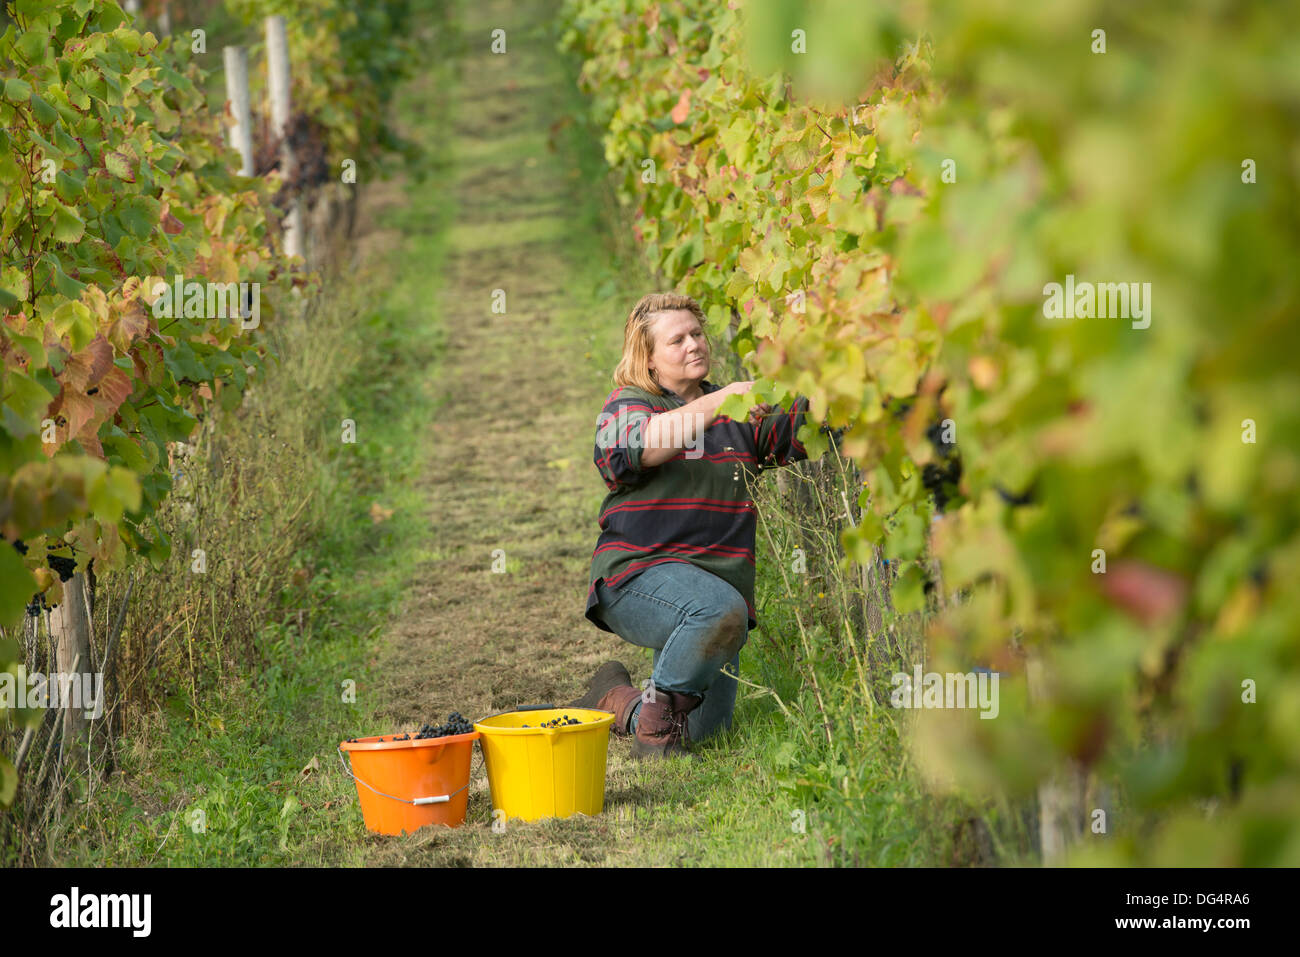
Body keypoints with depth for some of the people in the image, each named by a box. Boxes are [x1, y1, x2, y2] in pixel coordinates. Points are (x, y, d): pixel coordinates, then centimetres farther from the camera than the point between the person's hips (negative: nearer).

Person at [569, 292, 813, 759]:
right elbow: (642, 444, -22)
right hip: (639, 576, -6)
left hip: (718, 576, 6)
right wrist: (720, 402, -30)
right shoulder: (627, 406, 1)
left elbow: (795, 436, 3)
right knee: (720, 608, -37)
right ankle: (658, 707, -15)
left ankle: (617, 697, 29)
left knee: (703, 726, 1)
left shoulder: (737, 412, 17)